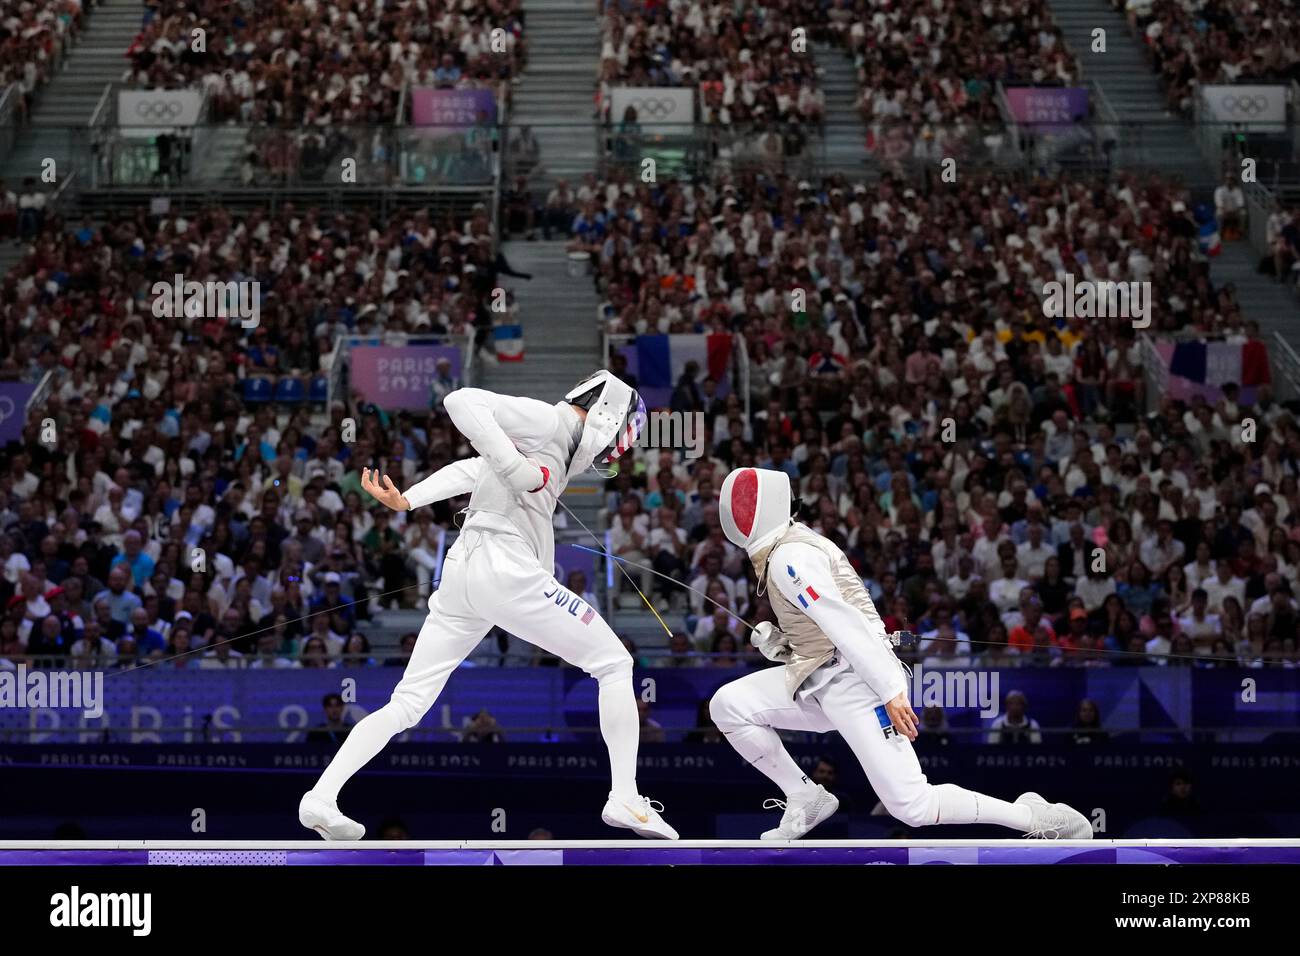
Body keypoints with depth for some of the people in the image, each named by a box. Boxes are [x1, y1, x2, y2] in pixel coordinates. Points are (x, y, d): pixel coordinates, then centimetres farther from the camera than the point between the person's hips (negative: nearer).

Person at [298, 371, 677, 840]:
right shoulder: (549, 420, -1)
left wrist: (406, 500, 5)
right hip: (503, 568, -9)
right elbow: (462, 401, -13)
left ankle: (320, 799, -4)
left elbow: (466, 471, 16)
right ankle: (625, 799, -4)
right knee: (613, 663, 2)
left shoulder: (555, 449, 23)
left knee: (406, 705, 8)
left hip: (460, 573, 9)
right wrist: (516, 467, -19)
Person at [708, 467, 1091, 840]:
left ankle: (1039, 818, -6)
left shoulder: (789, 558, -15)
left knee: (913, 806, -14)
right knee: (728, 706, 1)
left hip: (855, 682, -10)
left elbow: (843, 621, -24)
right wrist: (775, 643, 8)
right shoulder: (795, 544, 16)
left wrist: (890, 691, -29)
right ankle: (805, 799, 10)